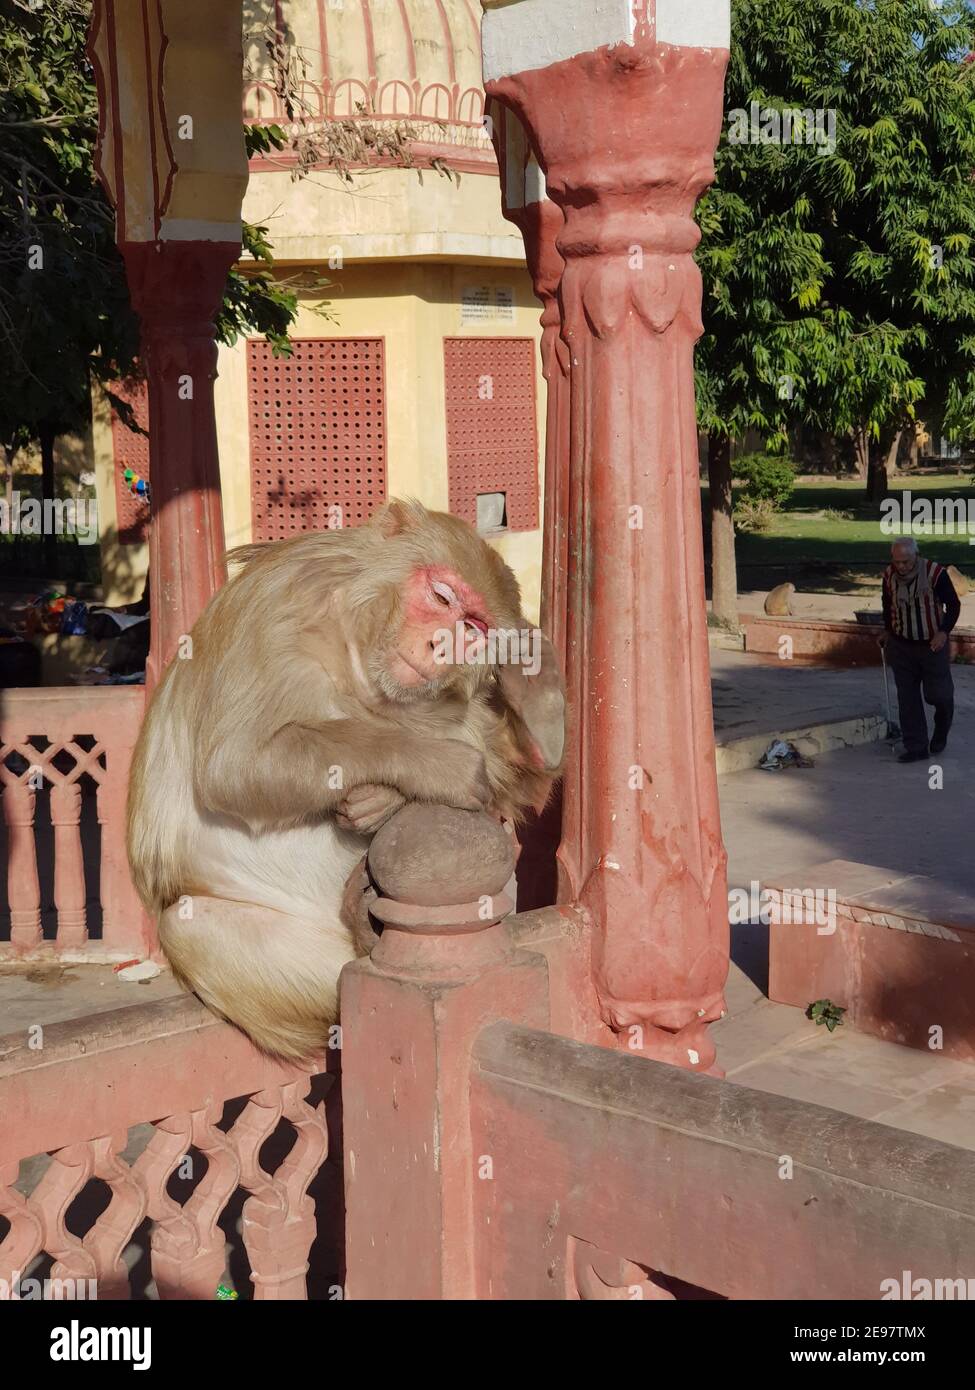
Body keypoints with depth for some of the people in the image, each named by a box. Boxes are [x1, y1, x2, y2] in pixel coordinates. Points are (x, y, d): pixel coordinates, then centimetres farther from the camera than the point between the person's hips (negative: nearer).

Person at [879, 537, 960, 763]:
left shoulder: (936, 573, -19)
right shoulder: (889, 575, -6)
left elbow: (953, 605, -8)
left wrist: (944, 632, -20)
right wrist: (887, 631, 11)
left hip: (933, 645, -3)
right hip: (901, 646, 3)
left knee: (938, 694, 3)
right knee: (907, 698, 2)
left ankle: (941, 734, 34)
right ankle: (916, 747, 9)